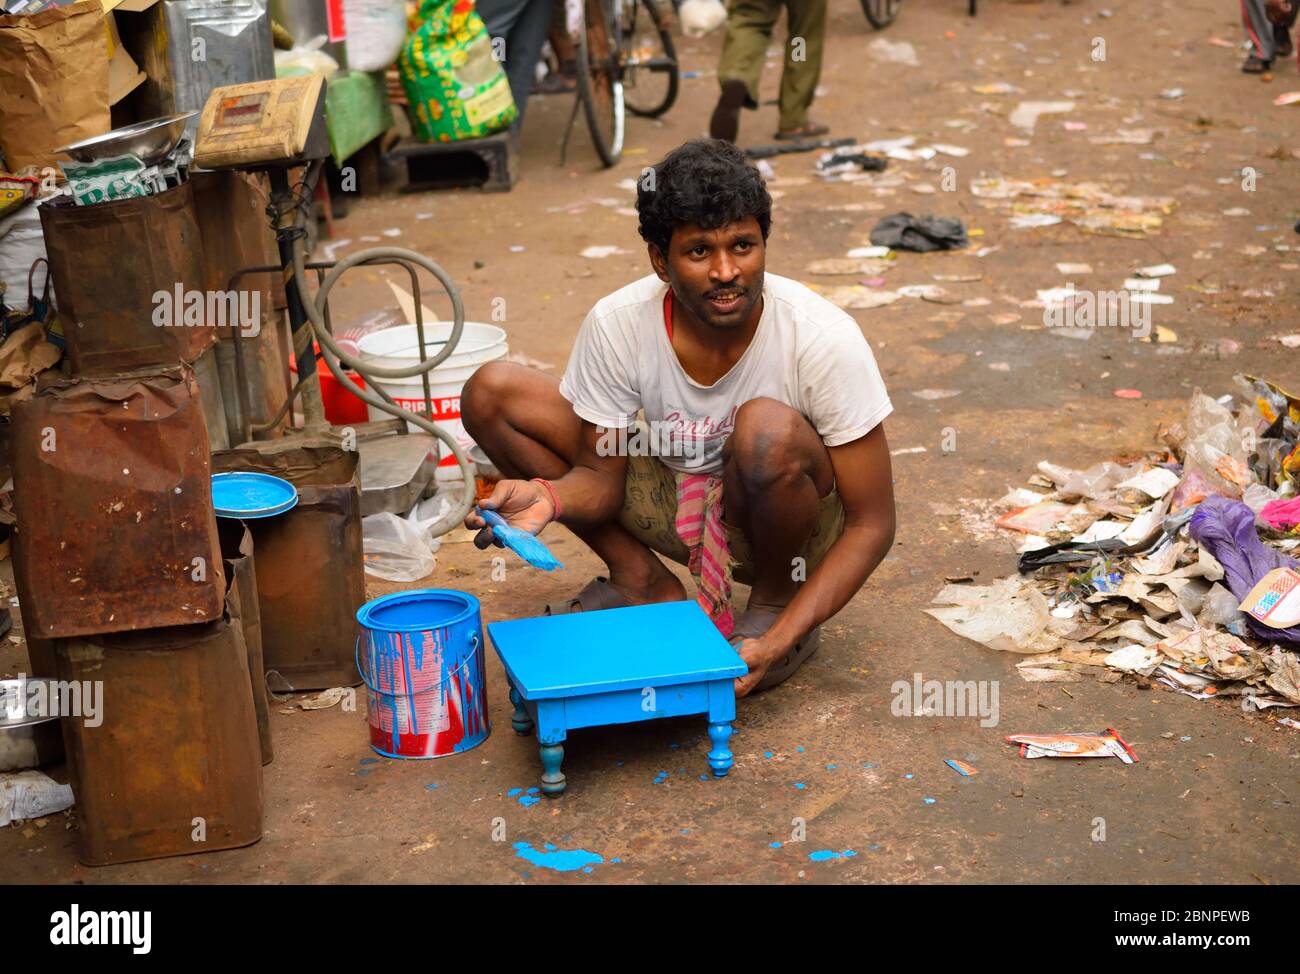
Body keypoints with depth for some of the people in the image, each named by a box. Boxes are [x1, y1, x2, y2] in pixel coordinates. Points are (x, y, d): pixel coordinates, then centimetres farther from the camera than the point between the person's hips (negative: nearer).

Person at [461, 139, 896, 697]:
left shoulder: (825, 340, -28)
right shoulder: (617, 324, -21)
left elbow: (871, 524, -22)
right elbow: (602, 476, -8)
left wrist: (777, 643, -32)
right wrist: (549, 496, -32)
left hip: (791, 520, -3)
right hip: (681, 503, 3)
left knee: (769, 428, -38)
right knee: (492, 394, -11)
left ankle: (776, 603, -7)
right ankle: (643, 583, 1)